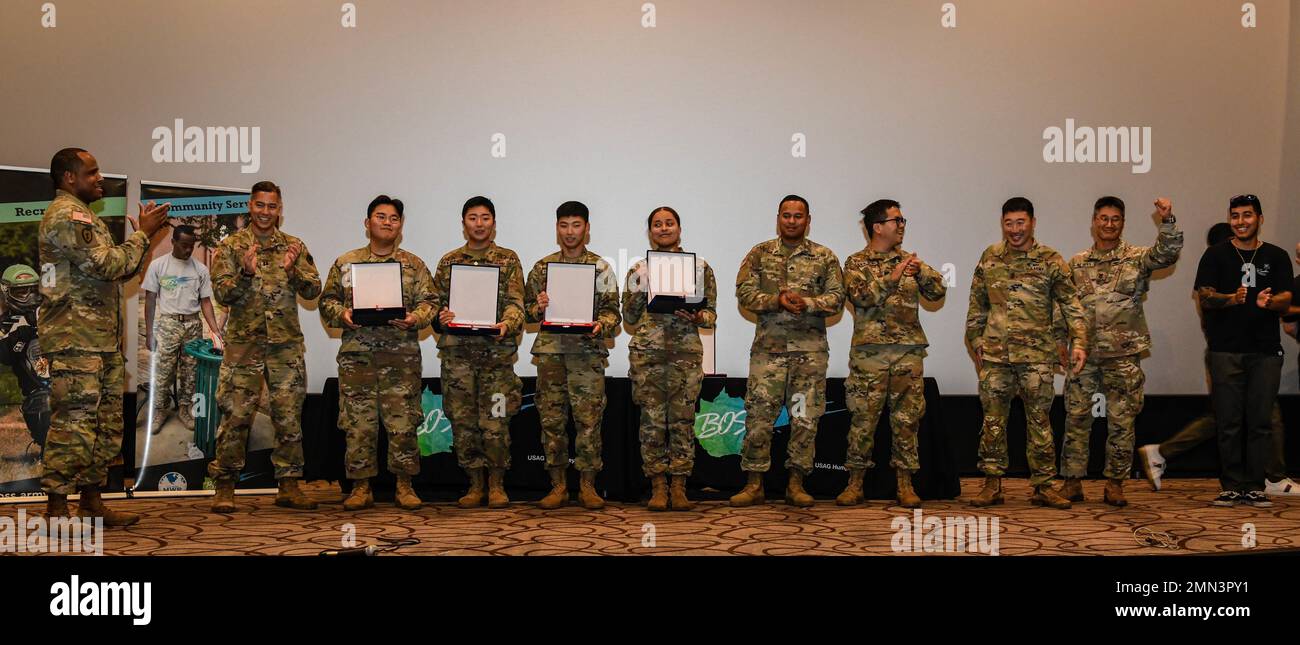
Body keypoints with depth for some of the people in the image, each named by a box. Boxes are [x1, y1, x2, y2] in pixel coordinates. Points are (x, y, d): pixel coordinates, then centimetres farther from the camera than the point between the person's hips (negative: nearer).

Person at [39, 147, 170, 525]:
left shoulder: (83, 216, 24)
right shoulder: (66, 215, -10)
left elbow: (122, 270, 22)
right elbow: (108, 265, -19)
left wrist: (145, 234, 11)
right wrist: (143, 234, -7)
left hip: (102, 338, 11)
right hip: (76, 338, -11)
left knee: (107, 422, 12)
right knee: (73, 422, -10)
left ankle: (92, 502, 18)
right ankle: (57, 511, -5)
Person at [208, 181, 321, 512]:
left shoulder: (294, 246, 10)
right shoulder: (230, 246, 4)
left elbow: (313, 290, 2)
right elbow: (222, 293, -4)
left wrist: (293, 270, -16)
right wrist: (246, 273, -21)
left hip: (287, 344, 2)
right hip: (244, 342, -2)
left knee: (289, 416, 5)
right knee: (236, 416, -2)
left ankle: (288, 486, 13)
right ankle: (225, 487, 8)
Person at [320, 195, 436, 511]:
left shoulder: (414, 265, 10)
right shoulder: (345, 263, 11)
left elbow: (428, 301, 7)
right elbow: (327, 301, 12)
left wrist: (415, 318, -13)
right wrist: (342, 314, -8)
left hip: (401, 355, 0)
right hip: (357, 354, 1)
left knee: (403, 422, -2)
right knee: (358, 422, 1)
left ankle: (404, 485, 11)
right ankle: (361, 487, 11)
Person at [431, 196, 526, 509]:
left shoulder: (508, 259, 7)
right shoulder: (449, 261, 13)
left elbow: (516, 302, -1)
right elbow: (435, 302, 12)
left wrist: (507, 323, -22)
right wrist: (440, 317, -10)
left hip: (496, 351, -2)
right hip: (457, 352, 2)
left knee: (495, 422, -5)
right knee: (462, 421, 4)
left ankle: (497, 484, 10)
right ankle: (475, 484, 16)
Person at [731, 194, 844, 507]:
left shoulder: (824, 257, 9)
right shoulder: (760, 254, 8)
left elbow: (837, 298, 3)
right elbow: (745, 293, 0)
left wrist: (806, 303, -14)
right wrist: (777, 301, -15)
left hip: (810, 349, 1)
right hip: (769, 347, 0)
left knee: (806, 417, 2)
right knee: (759, 415, -2)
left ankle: (796, 483, 13)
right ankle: (754, 484, 6)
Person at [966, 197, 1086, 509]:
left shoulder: (1050, 260, 0)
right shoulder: (990, 258, 7)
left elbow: (1071, 304, -1)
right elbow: (977, 305, 14)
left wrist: (1079, 342, -11)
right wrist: (976, 343, 11)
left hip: (1036, 355, -2)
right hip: (994, 355, 2)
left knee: (1039, 420, 4)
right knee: (993, 420, 5)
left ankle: (1042, 486, 12)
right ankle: (992, 484, 13)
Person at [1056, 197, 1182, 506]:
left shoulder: (1137, 258, 4)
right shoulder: (1077, 264, 10)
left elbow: (1168, 252, -14)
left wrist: (1167, 221, -29)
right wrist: (1059, 346, 7)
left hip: (1124, 355, -1)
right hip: (1084, 354, 1)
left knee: (1122, 421, 3)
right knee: (1076, 417, 2)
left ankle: (1115, 483, 13)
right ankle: (1072, 482, 10)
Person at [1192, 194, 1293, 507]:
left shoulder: (1276, 257, 11)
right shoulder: (1216, 255, 8)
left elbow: (1286, 300, 3)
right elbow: (1204, 297, -1)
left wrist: (1268, 302, -21)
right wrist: (1232, 299, -22)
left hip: (1265, 351, 1)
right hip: (1226, 350, -1)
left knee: (1260, 420, 1)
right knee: (1229, 422, -1)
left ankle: (1255, 487, 7)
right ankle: (1232, 486, 6)